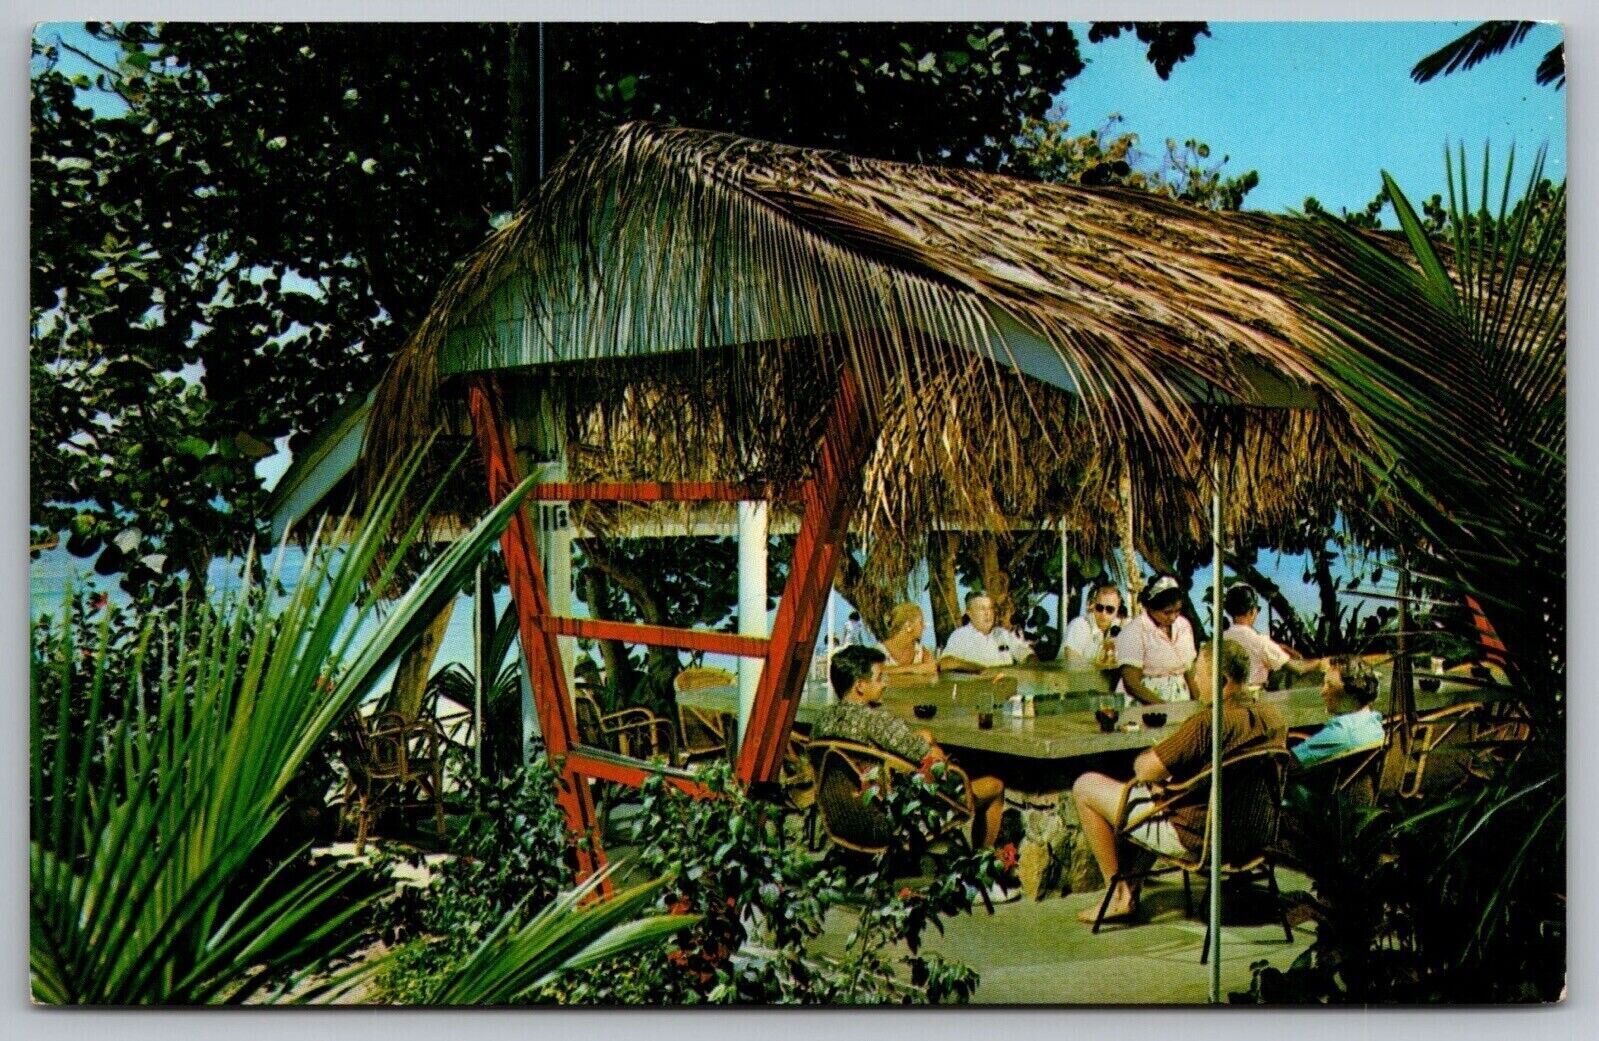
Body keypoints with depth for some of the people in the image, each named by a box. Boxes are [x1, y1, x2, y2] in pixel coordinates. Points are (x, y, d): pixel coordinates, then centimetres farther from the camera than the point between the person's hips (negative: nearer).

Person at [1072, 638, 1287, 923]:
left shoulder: (1208, 722, -27)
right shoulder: (1274, 719, -1)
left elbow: (1146, 770, -23)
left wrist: (1143, 760, 1)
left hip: (1191, 836, -9)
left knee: (1085, 787, 3)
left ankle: (1119, 893, 9)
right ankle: (1132, 884, 28)